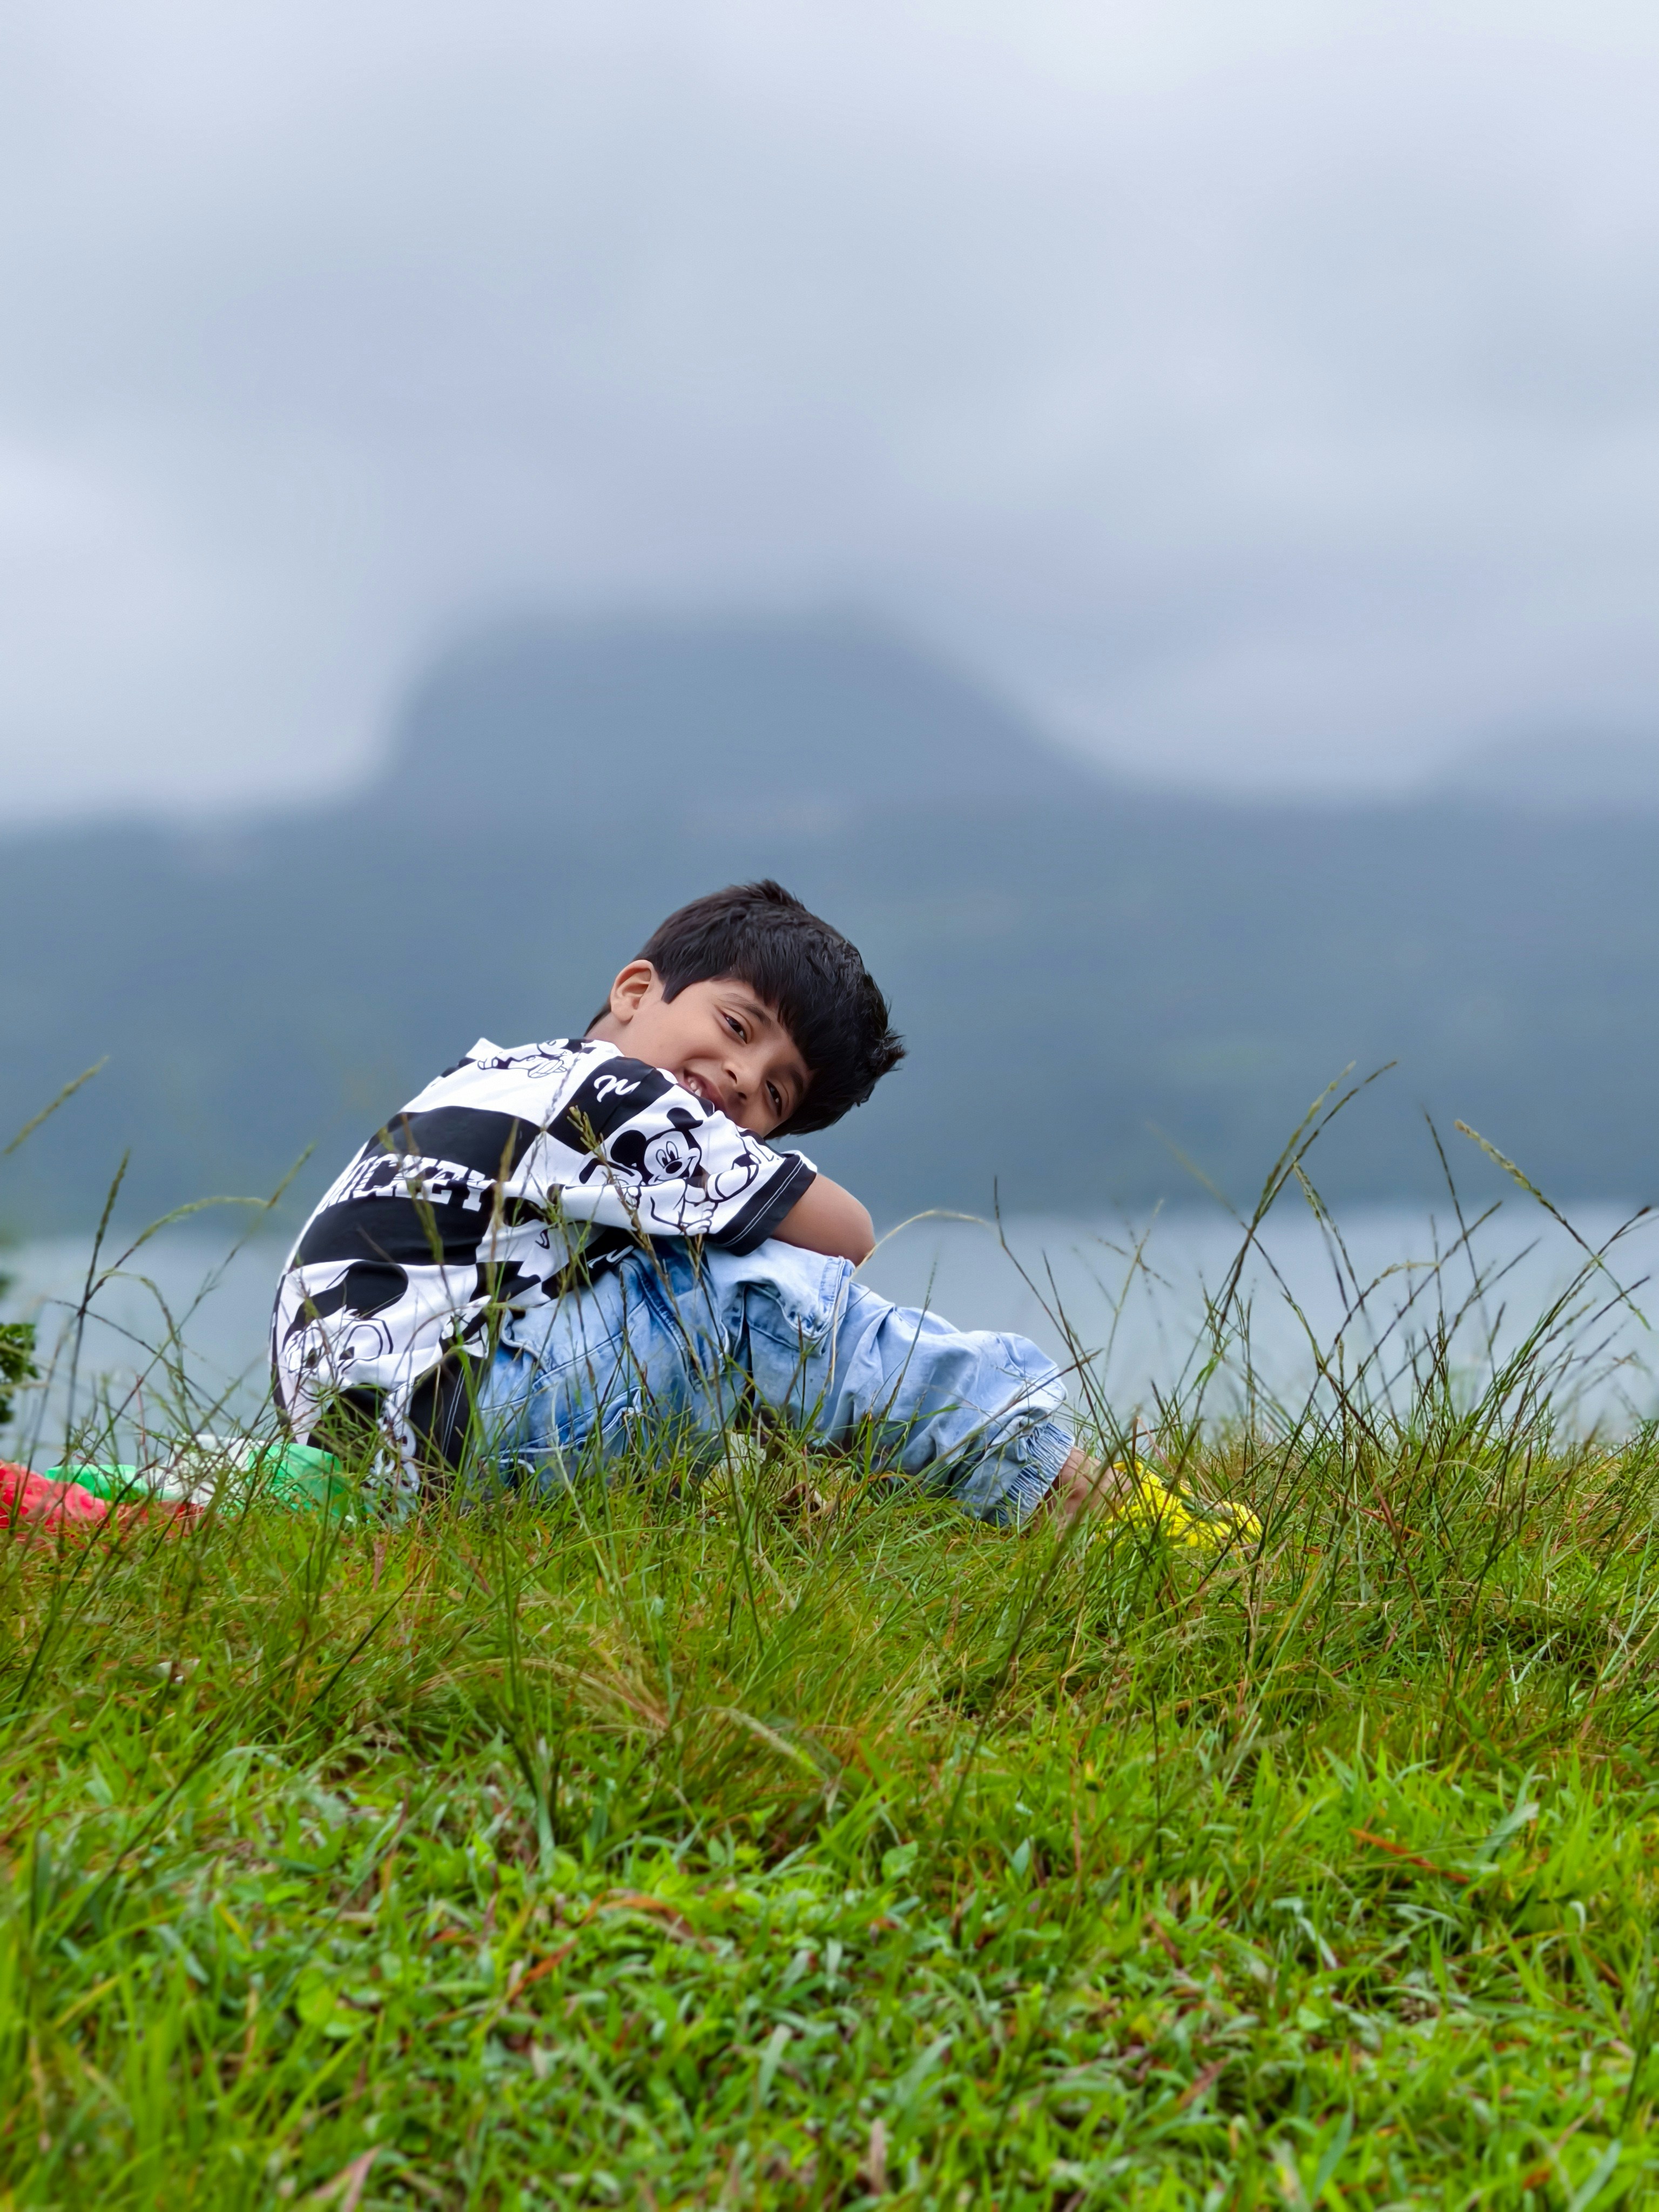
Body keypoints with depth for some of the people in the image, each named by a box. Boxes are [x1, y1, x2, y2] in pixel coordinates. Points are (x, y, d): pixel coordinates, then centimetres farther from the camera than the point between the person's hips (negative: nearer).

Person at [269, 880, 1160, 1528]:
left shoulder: (511, 1072, 19)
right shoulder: (608, 1093, -9)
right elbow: (845, 1232, -5)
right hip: (444, 1430, -10)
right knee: (755, 1286, -14)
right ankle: (1060, 1483, -10)